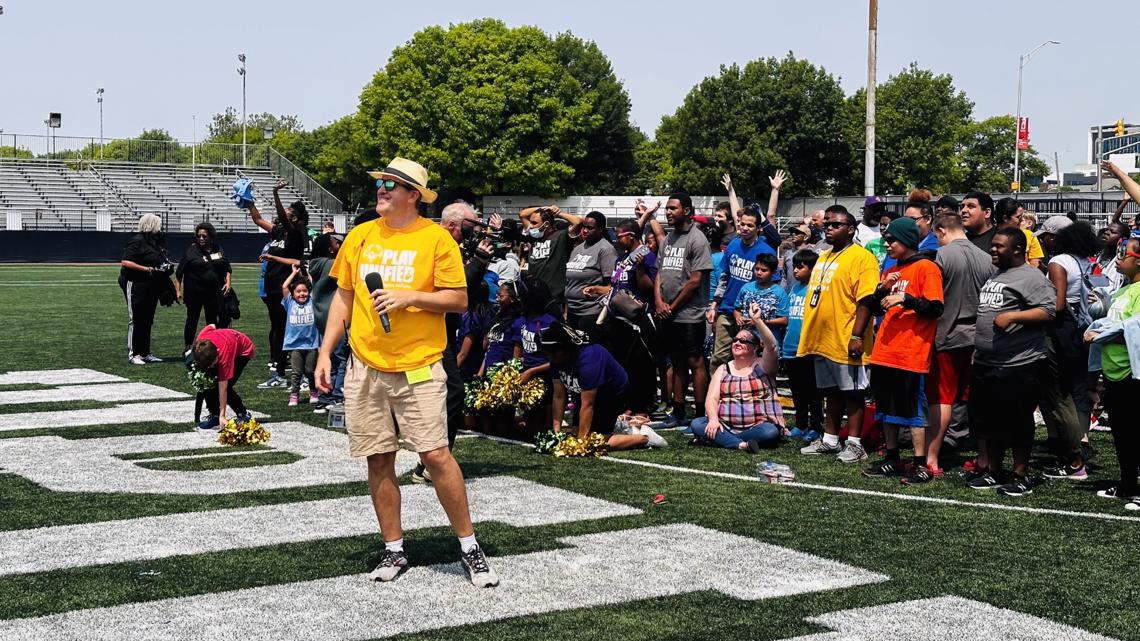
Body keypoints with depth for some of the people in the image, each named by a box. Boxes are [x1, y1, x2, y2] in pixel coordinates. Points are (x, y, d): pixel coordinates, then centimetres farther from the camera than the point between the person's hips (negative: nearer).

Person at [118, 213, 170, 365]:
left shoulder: (155, 242, 14)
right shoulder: (137, 241, -13)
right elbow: (125, 262, -20)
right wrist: (147, 269, -23)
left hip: (151, 288, 9)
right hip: (136, 285, -9)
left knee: (148, 320, 13)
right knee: (136, 320, -5)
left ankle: (145, 353, 20)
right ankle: (133, 354, -1)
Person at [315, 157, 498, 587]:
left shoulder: (436, 238, -3)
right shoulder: (360, 236, 10)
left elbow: (458, 299, -4)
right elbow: (343, 297, 15)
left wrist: (410, 296, -17)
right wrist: (325, 354, 10)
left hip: (418, 368, -4)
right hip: (365, 368, 4)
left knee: (435, 455, -9)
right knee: (378, 460, 7)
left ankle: (469, 548, 4)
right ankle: (393, 550, 19)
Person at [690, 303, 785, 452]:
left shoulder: (762, 366, 7)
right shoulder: (723, 370, 14)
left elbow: (771, 346, -15)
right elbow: (712, 398, 2)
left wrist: (757, 320, -24)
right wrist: (713, 419, -18)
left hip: (756, 427, -2)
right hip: (725, 426, 3)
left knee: (770, 432, -35)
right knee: (697, 424, -23)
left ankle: (721, 439, -23)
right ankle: (742, 444, -33)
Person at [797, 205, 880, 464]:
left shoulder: (861, 258, -11)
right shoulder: (824, 257, 17)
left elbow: (866, 301, -19)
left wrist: (857, 336, -24)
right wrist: (809, 333, 20)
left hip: (846, 341, -8)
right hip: (822, 340, 9)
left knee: (852, 392, -1)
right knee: (832, 391, 16)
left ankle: (854, 444, 4)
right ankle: (830, 440, 23)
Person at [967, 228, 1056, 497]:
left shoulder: (1031, 277, -10)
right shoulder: (993, 276, 17)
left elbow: (1048, 311, -20)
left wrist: (1012, 316, -24)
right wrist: (977, 349, 22)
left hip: (1019, 365, -9)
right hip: (985, 364, 9)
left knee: (1018, 423, 0)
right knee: (988, 421, 15)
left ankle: (1021, 476, 9)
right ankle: (992, 472, 25)